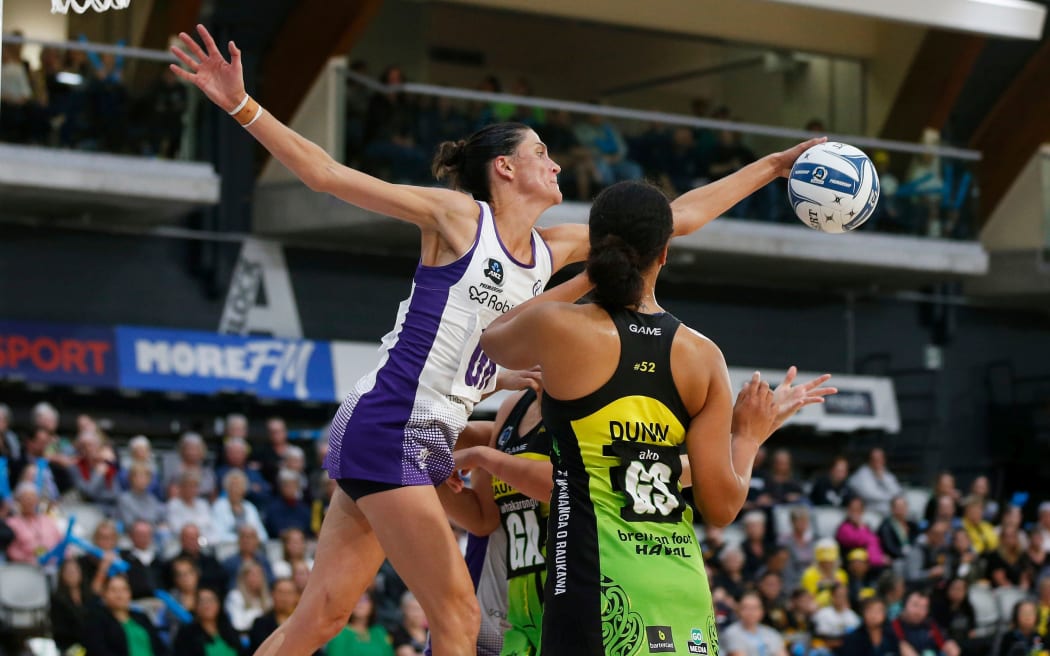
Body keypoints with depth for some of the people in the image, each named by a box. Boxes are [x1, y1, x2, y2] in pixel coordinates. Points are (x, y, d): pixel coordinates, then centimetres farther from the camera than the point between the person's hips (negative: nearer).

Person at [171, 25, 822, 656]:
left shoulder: (552, 250, 14)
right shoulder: (457, 217, -5)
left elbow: (680, 216, 20)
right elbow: (329, 174, -9)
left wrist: (772, 166, 23)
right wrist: (240, 104, -19)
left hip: (435, 442, 7)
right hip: (387, 425, -7)